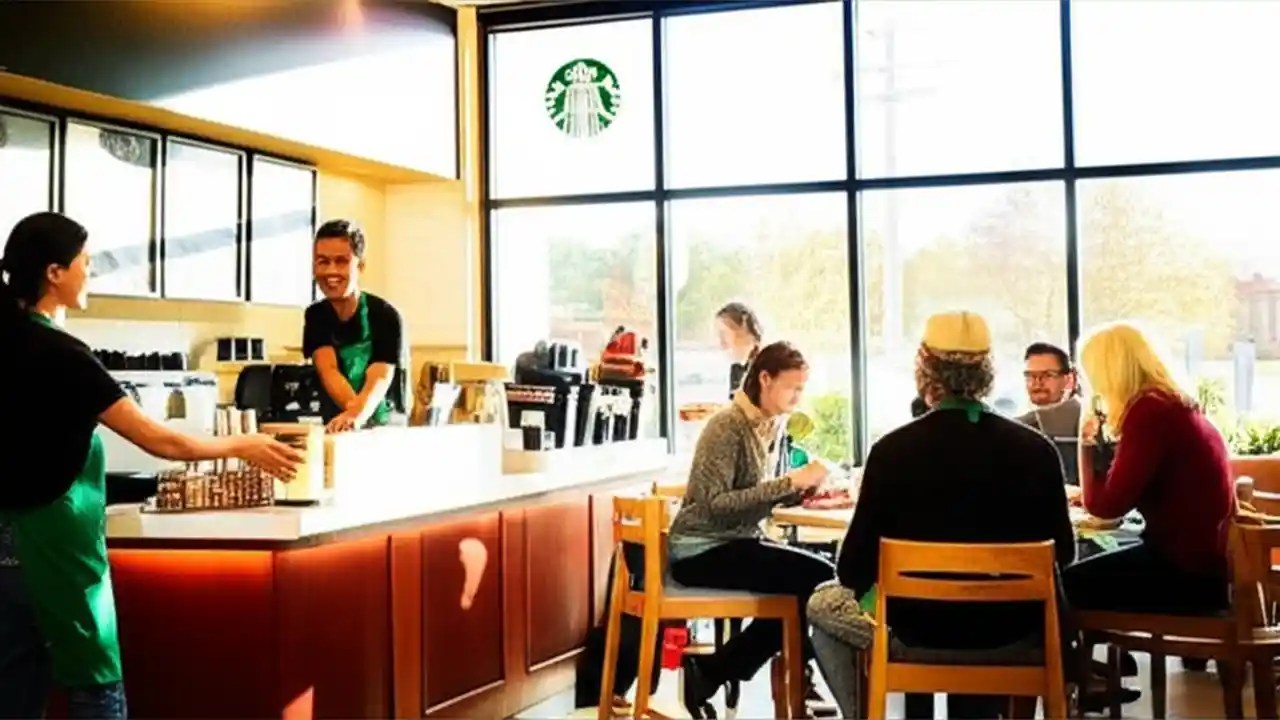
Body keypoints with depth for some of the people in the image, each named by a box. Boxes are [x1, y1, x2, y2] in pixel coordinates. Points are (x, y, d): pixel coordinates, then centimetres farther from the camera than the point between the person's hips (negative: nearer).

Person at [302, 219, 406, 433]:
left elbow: (379, 380, -22)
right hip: (333, 428, 3)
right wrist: (354, 409, -34)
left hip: (383, 428, -3)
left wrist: (354, 416, -43)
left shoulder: (385, 316, -11)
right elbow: (329, 371, -14)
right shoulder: (315, 316, 1)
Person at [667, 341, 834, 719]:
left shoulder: (774, 423, 8)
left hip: (737, 542, 8)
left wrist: (802, 488, -6)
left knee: (819, 575, -9)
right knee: (816, 578, -17)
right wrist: (790, 482, -26)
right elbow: (713, 505, -24)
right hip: (702, 550, -8)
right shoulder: (727, 426, -17)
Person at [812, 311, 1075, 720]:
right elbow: (1062, 553, 2)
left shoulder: (892, 450, -16)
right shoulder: (1037, 449, -9)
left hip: (918, 629, -3)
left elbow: (853, 570, -10)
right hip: (1009, 629, 3)